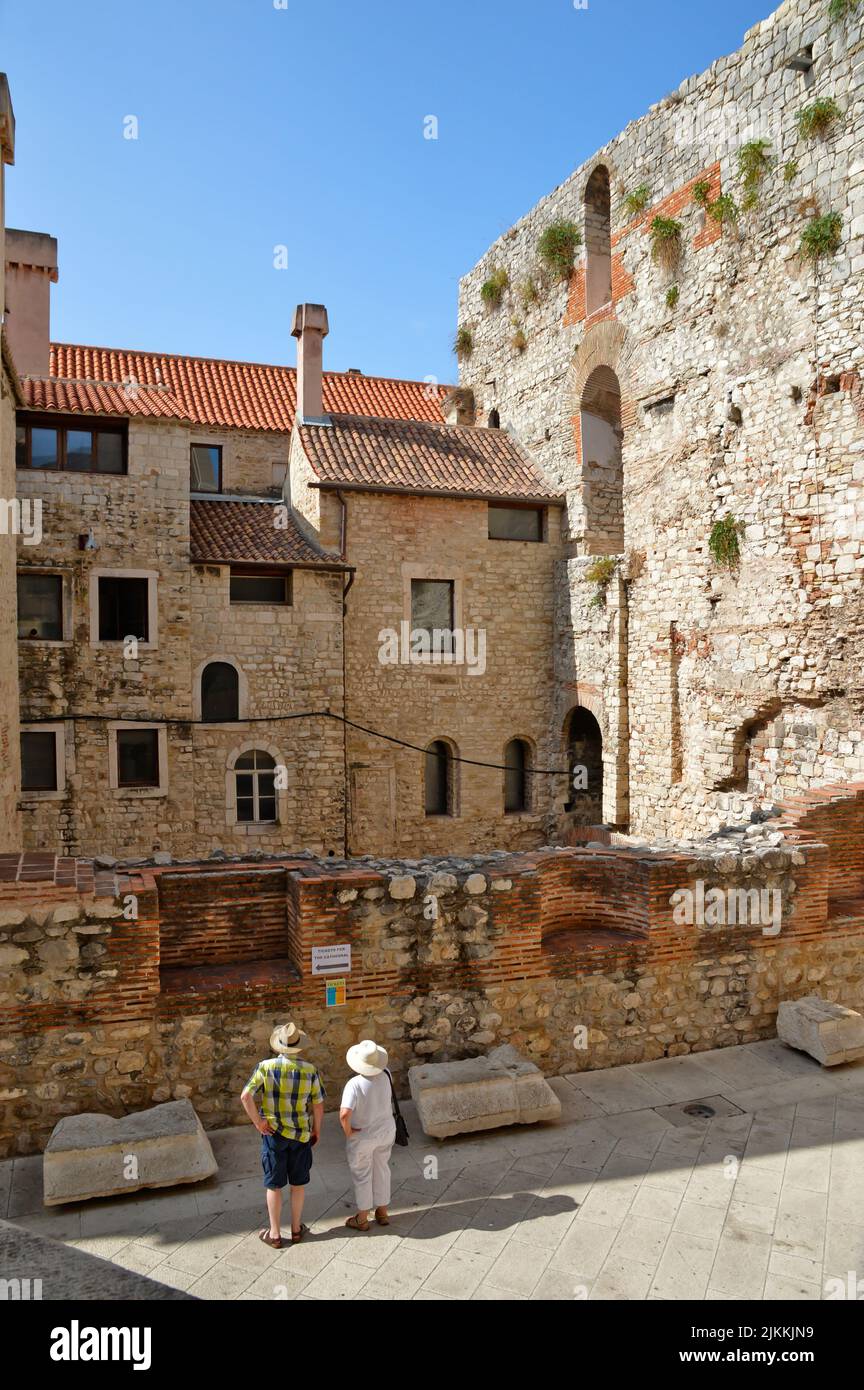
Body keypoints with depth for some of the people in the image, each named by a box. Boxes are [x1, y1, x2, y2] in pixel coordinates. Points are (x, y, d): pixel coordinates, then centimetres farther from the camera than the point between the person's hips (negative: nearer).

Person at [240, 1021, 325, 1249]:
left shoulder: (265, 1067, -14)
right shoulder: (309, 1070, -10)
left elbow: (246, 1097, -19)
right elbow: (318, 1104, -4)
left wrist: (258, 1122, -9)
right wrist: (316, 1129, 10)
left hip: (273, 1134, -1)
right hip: (301, 1134, 1)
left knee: (274, 1185, 12)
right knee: (298, 1183, 17)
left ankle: (275, 1234, 22)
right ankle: (296, 1229, 29)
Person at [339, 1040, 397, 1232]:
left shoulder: (354, 1084, -31)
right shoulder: (385, 1076, -17)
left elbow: (344, 1114, -40)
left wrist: (348, 1131, -22)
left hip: (362, 1137, -4)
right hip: (386, 1131, 4)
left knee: (362, 1176, 16)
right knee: (382, 1171, 23)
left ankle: (362, 1219, 32)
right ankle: (382, 1213, 39)